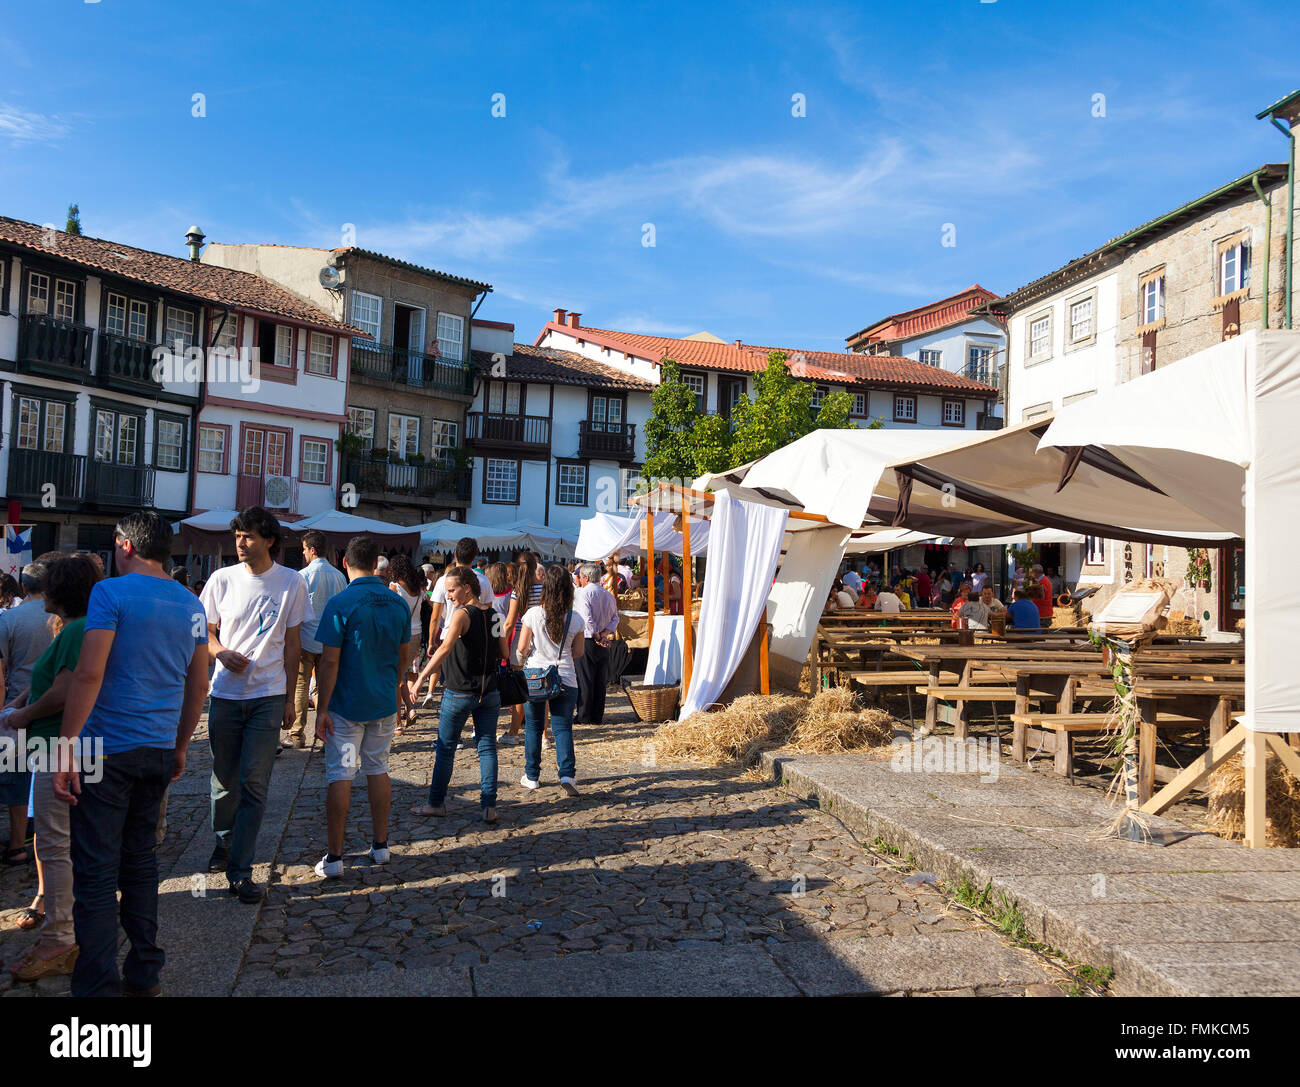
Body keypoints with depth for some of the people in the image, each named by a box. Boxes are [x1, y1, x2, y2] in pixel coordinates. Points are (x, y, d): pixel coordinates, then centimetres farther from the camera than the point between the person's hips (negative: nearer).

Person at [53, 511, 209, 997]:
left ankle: (98, 985, 3)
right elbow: (198, 686, 14)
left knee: (97, 870, 0)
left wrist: (66, 747, -14)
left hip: (108, 751, -6)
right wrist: (180, 748, 23)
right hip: (160, 752, 6)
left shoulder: (111, 592, -9)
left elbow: (89, 673, -17)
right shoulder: (192, 605, 10)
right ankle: (144, 973, 24)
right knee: (141, 861, 16)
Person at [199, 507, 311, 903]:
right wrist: (222, 652, -14)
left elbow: (292, 643, 5)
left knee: (254, 783, -5)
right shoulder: (222, 579, 1)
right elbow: (207, 632, 10)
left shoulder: (291, 582, 0)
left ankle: (240, 870, 2)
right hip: (225, 693, 2)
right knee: (224, 779, 12)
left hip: (269, 696, -1)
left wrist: (290, 699, 5)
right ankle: (223, 841, 38)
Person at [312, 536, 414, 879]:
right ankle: (380, 846, 23)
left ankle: (334, 857, 6)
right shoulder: (399, 603, 1)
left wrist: (322, 709, -10)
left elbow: (330, 661, -16)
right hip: (384, 703, 5)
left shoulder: (341, 603, -15)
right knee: (378, 770, 15)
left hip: (346, 705, -5)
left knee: (340, 777, 2)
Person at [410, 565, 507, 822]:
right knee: (487, 747, 8)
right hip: (490, 692, 5)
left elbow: (445, 649, -26)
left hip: (459, 692, -5)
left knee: (445, 748, 10)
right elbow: (504, 654, 10)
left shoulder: (462, 614, -14)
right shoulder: (494, 614, 4)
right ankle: (489, 806, 5)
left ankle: (437, 803, 20)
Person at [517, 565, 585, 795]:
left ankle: (531, 776, 21)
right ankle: (567, 774, -9)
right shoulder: (575, 619, -4)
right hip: (565, 679, 1)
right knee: (563, 727, 6)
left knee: (533, 727, 13)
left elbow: (522, 649, -6)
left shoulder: (533, 614, -10)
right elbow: (579, 652, 5)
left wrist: (525, 656, 16)